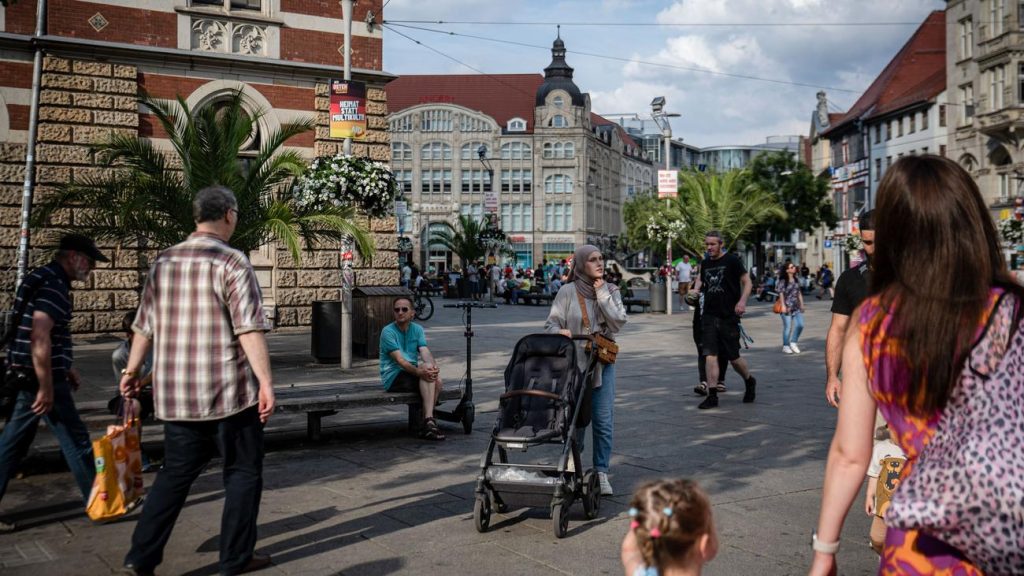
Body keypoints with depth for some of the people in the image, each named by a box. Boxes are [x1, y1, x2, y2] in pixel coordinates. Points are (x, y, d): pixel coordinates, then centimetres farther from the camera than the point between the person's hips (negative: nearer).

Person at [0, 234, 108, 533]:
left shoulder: (45, 279, 15)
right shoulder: (53, 286, -17)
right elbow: (40, 338, -25)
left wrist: (67, 369, 25)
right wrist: (47, 388, -23)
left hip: (27, 379, 10)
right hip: (41, 379, -10)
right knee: (76, 440, 2)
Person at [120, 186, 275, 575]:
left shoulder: (163, 262, 8)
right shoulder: (232, 263, -11)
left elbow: (145, 325, 13)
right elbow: (249, 329, -19)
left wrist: (132, 370, 23)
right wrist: (266, 382, -19)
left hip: (175, 393, 6)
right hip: (228, 392, -6)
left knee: (175, 473, 17)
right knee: (243, 472, 9)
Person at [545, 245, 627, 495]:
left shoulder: (611, 291, 7)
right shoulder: (568, 291, -2)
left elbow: (618, 323, -7)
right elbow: (551, 324, -3)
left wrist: (602, 294, -10)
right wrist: (559, 332, -25)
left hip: (603, 362, 2)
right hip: (573, 362, -2)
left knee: (604, 420, -1)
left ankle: (601, 472, 9)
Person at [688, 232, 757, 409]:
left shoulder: (732, 260, -5)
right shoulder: (705, 263, 10)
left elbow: (746, 282, -4)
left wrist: (742, 301, -19)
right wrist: (696, 289, 3)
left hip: (729, 316, -4)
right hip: (709, 315, 4)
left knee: (733, 357, 4)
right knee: (711, 355, -5)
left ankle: (749, 381, 33)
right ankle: (712, 396, -2)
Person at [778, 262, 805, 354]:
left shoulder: (796, 279, 11)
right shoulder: (783, 281, -8)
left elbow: (799, 292, 16)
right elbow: (781, 293, -11)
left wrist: (801, 304, 15)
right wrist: (783, 306, -18)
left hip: (796, 306, 6)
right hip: (787, 307, -6)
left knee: (800, 325, -1)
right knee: (787, 327, -2)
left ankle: (793, 342, 18)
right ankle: (785, 346, 11)